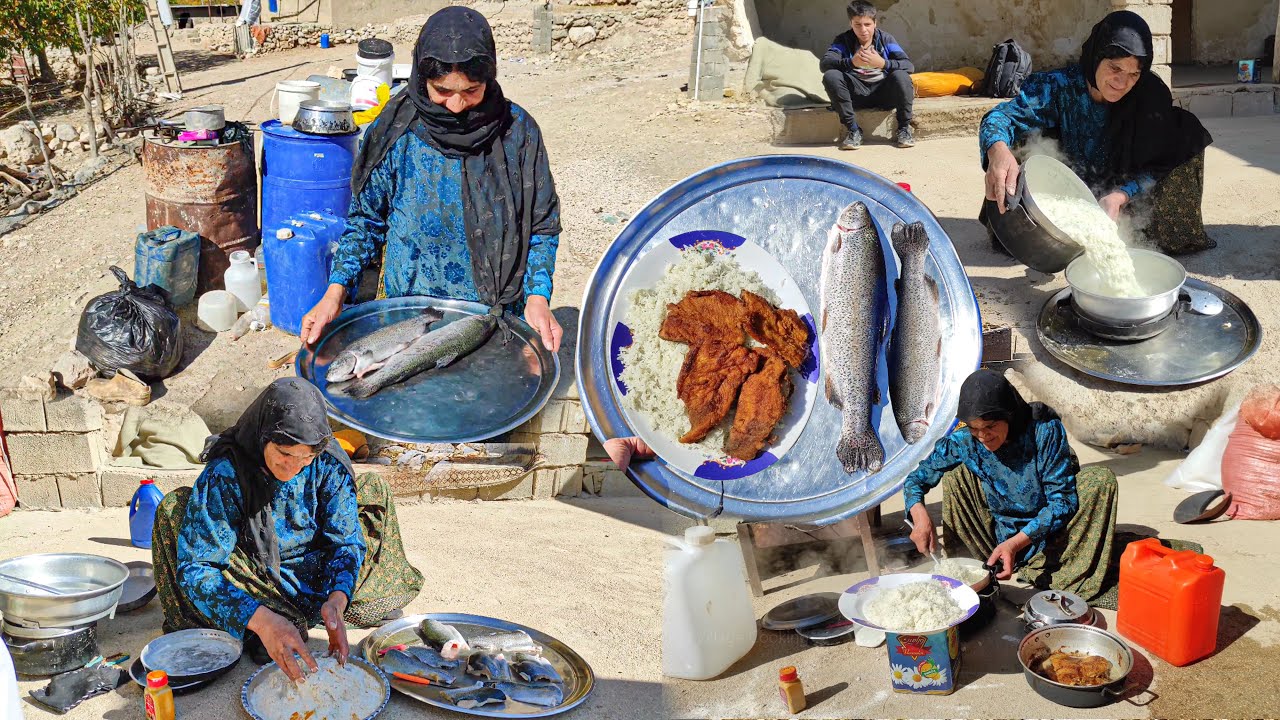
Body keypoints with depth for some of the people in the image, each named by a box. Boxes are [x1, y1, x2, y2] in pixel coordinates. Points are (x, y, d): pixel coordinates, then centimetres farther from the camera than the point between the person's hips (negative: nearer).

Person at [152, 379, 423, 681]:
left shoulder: (328, 461, -17)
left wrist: (336, 600, -36)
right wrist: (262, 620, -48)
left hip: (313, 576, 3)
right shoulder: (224, 473, -27)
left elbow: (345, 541, -14)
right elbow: (195, 569, -33)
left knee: (374, 489, -2)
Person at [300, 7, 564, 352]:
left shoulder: (517, 130, -9)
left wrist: (537, 296, -17)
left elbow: (542, 227, -2)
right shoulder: (395, 132, -9)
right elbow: (366, 219, 1)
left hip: (500, 312, 0)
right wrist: (336, 291, -13)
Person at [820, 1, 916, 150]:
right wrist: (851, 62, -37)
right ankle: (853, 130, -17)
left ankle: (904, 128, -11)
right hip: (857, 93, 1)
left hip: (883, 92, -1)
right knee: (830, 76, -26)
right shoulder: (843, 40, -2)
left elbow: (909, 66, -14)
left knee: (900, 76, -31)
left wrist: (882, 63, -33)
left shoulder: (885, 39, -2)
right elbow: (824, 64, -19)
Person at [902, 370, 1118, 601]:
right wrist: (920, 515, -31)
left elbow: (1062, 498, -23)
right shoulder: (964, 442, -16)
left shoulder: (1045, 430, -24)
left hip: (1048, 529, -2)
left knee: (1101, 480, -25)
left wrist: (1016, 543, -34)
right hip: (1001, 534, 2)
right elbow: (916, 478, -7)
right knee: (955, 476, -13)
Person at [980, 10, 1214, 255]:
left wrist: (1119, 196, -36)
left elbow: (1158, 167, -15)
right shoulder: (1061, 87, -17)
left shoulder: (1151, 95, -14)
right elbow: (1003, 116, -27)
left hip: (1126, 200, 1)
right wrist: (998, 150, -52)